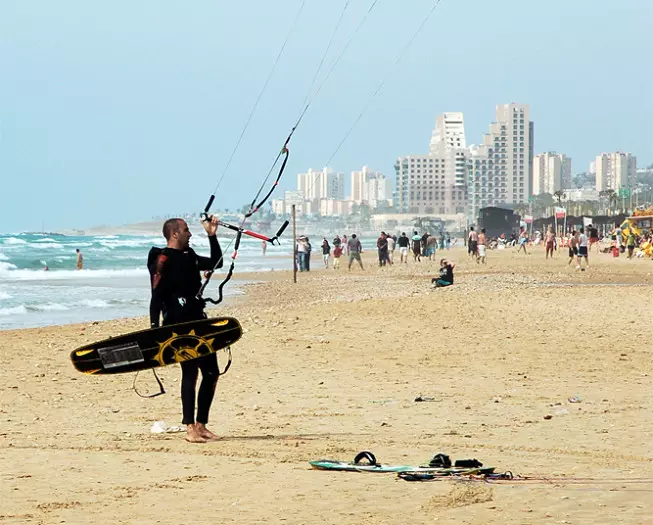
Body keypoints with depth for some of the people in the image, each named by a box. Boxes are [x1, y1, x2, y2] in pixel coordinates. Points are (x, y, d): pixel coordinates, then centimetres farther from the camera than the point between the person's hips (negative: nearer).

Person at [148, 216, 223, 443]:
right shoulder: (163, 260, -10)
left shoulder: (189, 256, 16)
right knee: (190, 373, -11)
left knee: (211, 372, 8)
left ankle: (201, 425, 16)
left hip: (198, 321, 9)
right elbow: (157, 296, -15)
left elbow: (216, 263, 29)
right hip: (179, 324, -9)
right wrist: (154, 328, -22)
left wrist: (212, 236, 19)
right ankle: (190, 428, -7)